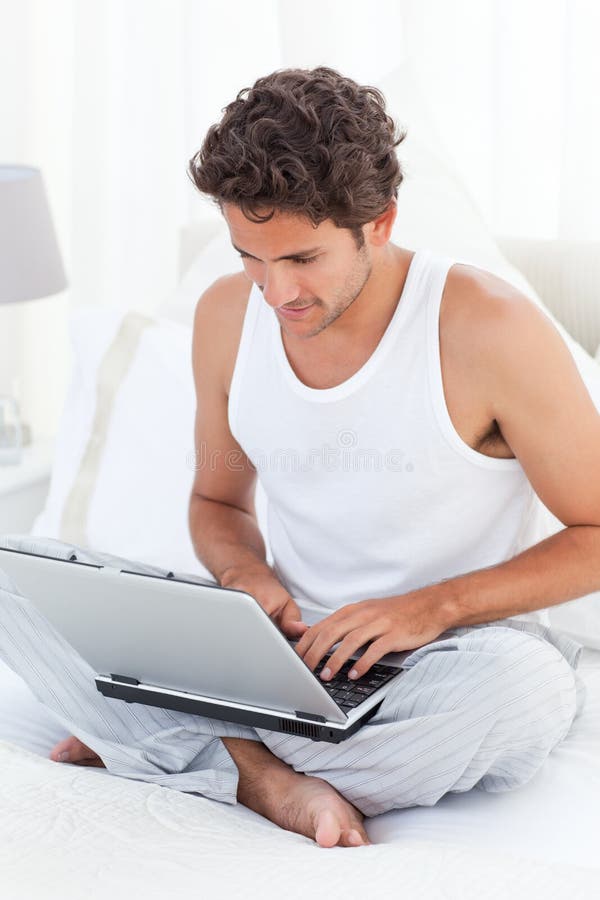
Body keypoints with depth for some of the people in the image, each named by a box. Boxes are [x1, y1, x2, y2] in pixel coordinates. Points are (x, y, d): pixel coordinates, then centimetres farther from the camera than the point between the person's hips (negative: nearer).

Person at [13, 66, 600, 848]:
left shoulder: (491, 329, -16)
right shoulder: (226, 317, -1)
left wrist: (435, 606, -21)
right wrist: (245, 576, -8)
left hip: (457, 653, -3)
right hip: (292, 650, 3)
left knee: (529, 690, -39)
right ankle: (277, 782, -26)